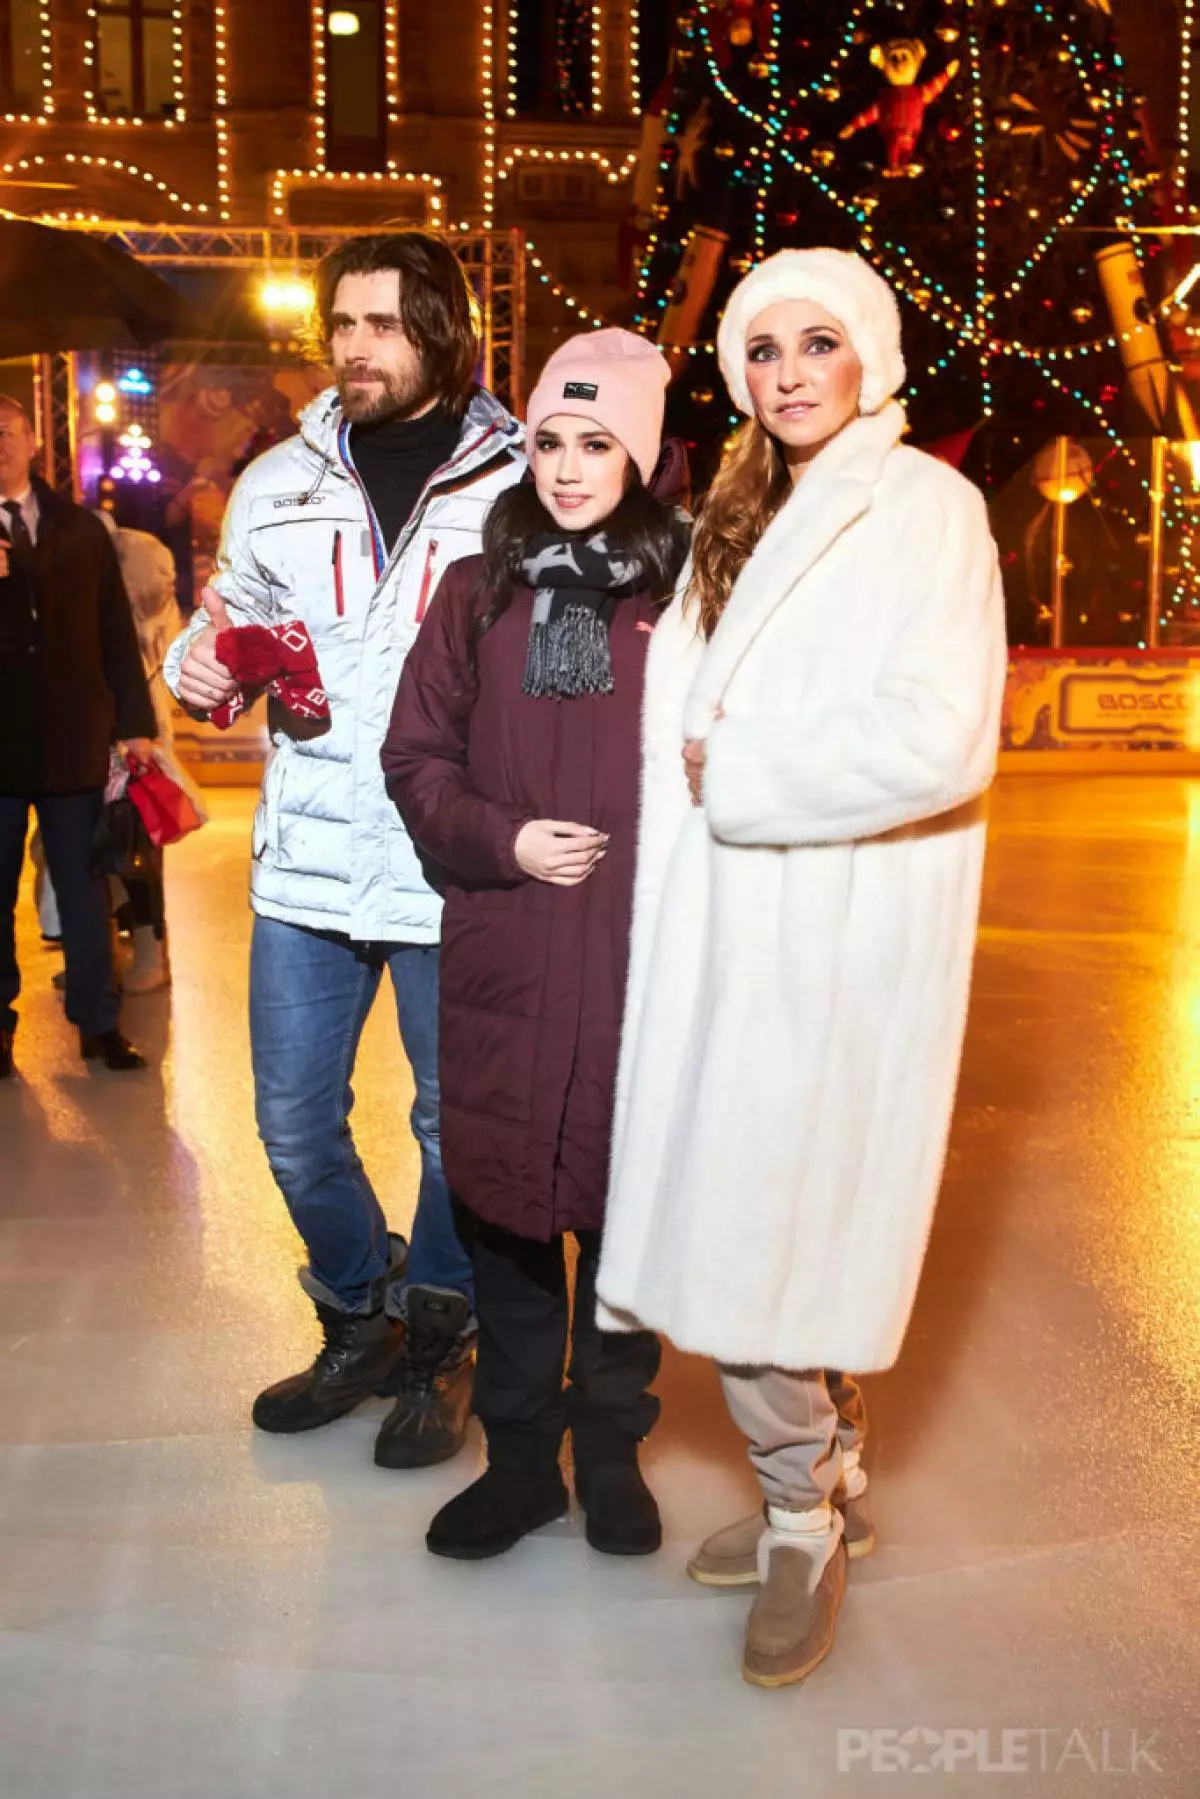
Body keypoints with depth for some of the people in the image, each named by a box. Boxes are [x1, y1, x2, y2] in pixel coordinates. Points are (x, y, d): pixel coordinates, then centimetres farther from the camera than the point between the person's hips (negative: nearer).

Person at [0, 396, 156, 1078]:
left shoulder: (81, 529, 6)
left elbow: (116, 630, 6)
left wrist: (136, 722, 1)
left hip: (75, 737, 1)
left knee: (84, 887, 8)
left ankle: (99, 1021, 18)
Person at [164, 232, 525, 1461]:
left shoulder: (521, 485, -2)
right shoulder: (281, 483, 9)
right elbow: (236, 621, 21)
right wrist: (200, 663, -2)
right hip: (309, 856, 4)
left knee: (454, 1126, 9)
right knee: (295, 1121, 12)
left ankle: (437, 1346, 33)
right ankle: (362, 1323, 36)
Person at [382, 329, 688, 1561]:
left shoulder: (683, 596, -1)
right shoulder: (478, 591, 8)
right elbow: (415, 758, 7)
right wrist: (502, 840, -8)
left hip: (638, 958, -2)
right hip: (499, 955, 2)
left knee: (622, 1202, 9)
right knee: (501, 1203, 9)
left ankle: (611, 1445, 30)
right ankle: (519, 1452, 28)